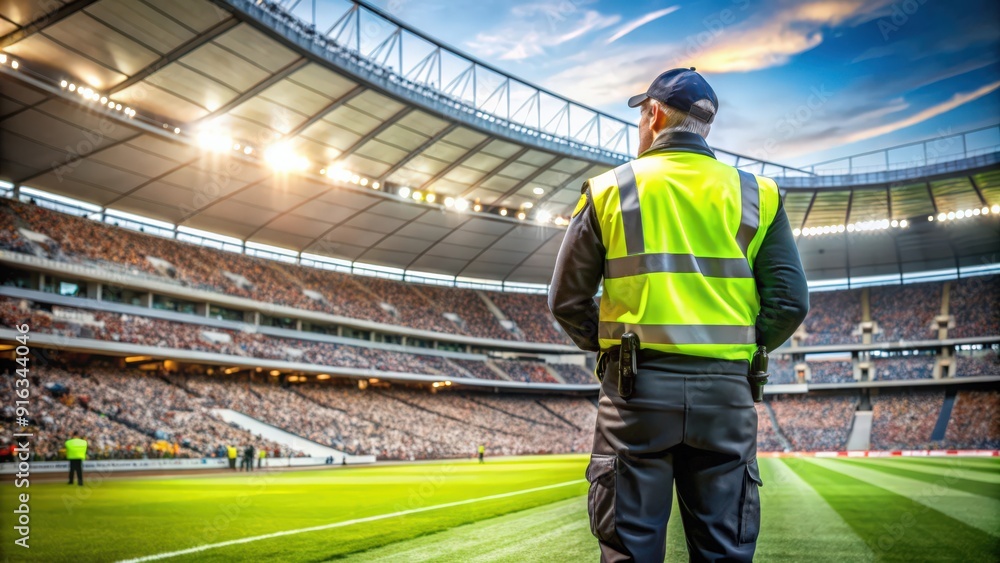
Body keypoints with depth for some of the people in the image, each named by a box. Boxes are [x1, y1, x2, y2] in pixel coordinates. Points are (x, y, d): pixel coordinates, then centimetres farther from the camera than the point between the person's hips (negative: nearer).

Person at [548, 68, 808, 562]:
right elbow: (790, 302, 2)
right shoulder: (755, 194, 7)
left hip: (636, 389, -1)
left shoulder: (608, 189, 3)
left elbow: (566, 301, 4)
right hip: (727, 391, 2)